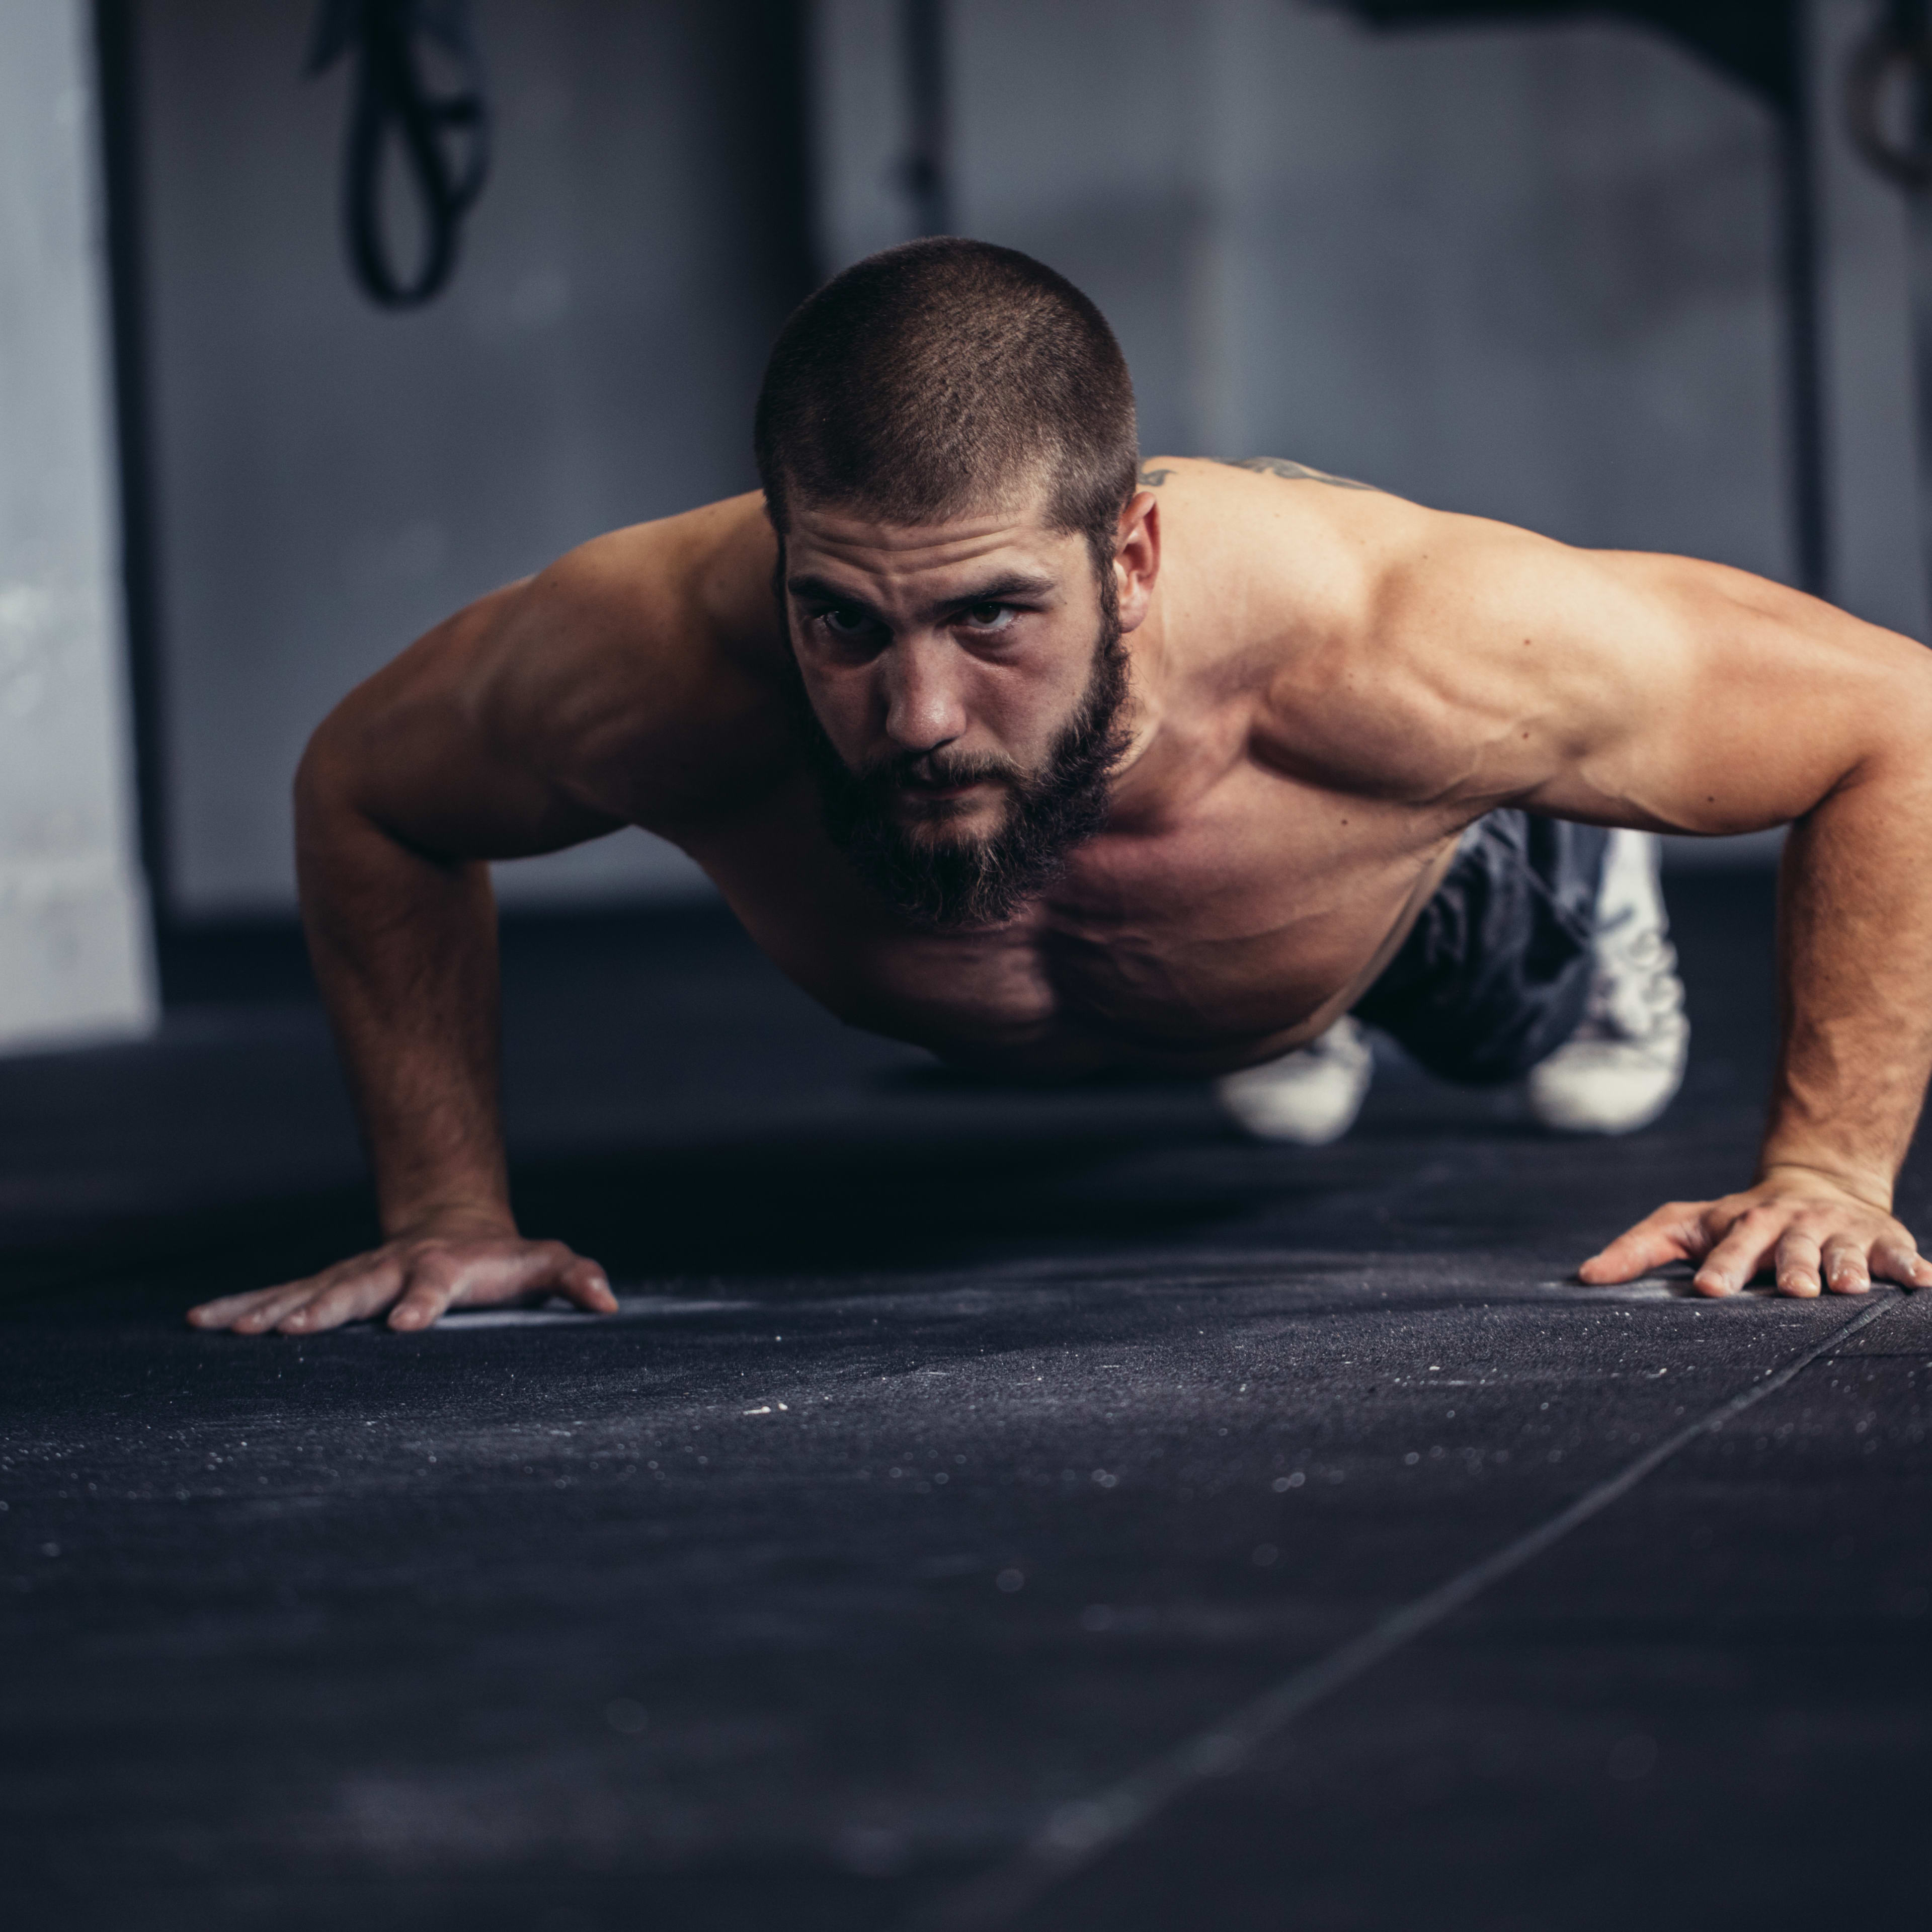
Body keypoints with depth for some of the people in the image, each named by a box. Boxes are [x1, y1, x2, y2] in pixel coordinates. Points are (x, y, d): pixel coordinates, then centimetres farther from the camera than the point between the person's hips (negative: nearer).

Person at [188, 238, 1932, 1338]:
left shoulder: (1392, 646, -53)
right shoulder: (650, 660, -49)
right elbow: (363, 788, -23)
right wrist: (450, 1212, -27)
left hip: (1425, 863, -1)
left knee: (1530, 1013, 35)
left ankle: (1600, 923, 69)